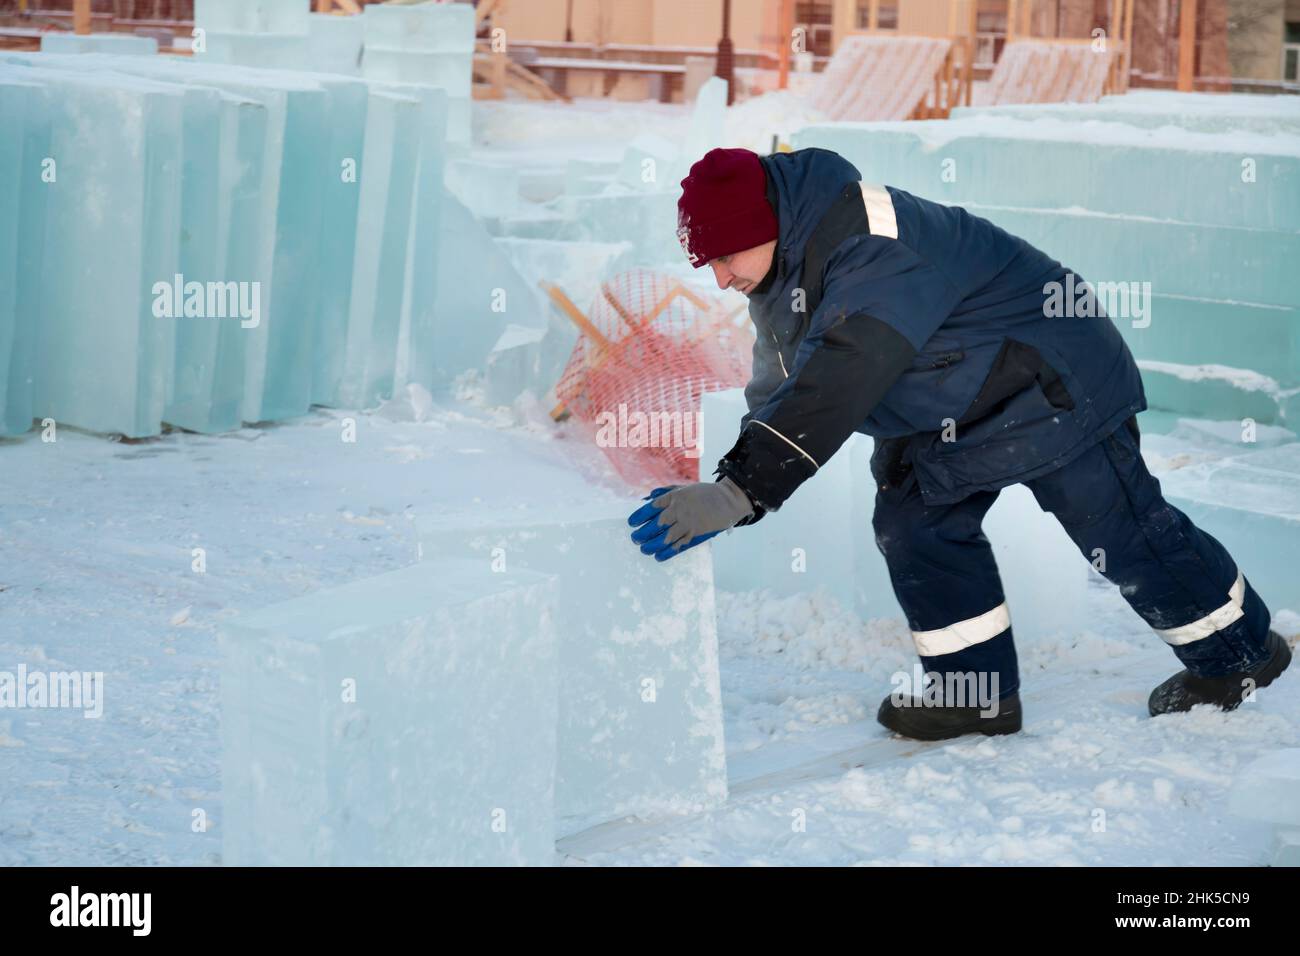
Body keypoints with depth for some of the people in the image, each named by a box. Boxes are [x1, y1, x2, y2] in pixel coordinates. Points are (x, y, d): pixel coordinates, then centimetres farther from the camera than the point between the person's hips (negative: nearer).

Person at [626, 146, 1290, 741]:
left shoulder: (872, 244, -35)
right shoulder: (780, 274, -2)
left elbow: (837, 381, -44)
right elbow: (777, 393, 4)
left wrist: (742, 491, -48)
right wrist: (726, 485, -9)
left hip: (1057, 381, -9)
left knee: (1121, 529, 0)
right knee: (914, 523, 1)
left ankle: (1242, 652, 21)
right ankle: (978, 692, 12)